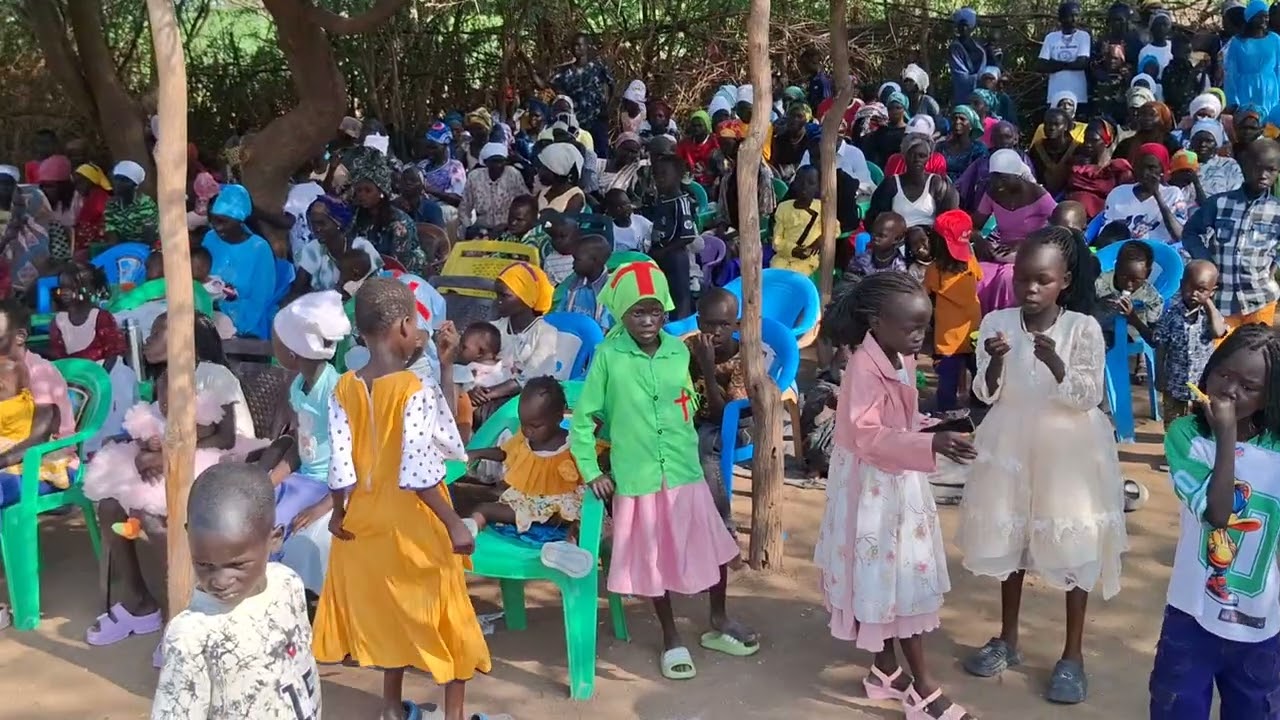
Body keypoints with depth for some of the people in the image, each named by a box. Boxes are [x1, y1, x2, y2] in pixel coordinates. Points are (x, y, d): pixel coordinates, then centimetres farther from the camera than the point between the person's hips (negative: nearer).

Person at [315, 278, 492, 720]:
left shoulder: (344, 389, -6)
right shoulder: (418, 390, -21)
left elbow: (340, 461, -4)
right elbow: (418, 470, -25)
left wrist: (339, 511, 11)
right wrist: (454, 523, -18)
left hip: (367, 517, 5)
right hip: (414, 520, -5)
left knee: (390, 608, 21)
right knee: (444, 614, 10)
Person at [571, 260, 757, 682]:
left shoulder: (679, 352, -1)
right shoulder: (608, 356, -10)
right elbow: (582, 419, -5)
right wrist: (591, 472, -6)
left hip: (685, 472, 3)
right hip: (637, 478, -3)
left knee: (713, 548, 12)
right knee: (654, 560, 11)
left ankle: (719, 623, 35)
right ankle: (671, 638, 30)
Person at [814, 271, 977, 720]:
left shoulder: (902, 361, 4)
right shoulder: (864, 367, -24)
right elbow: (868, 436, -31)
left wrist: (934, 427, 3)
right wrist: (931, 444, -40)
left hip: (899, 482, 9)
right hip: (873, 486, -9)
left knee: (897, 577, 16)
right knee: (899, 579, -2)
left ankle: (886, 671, 30)